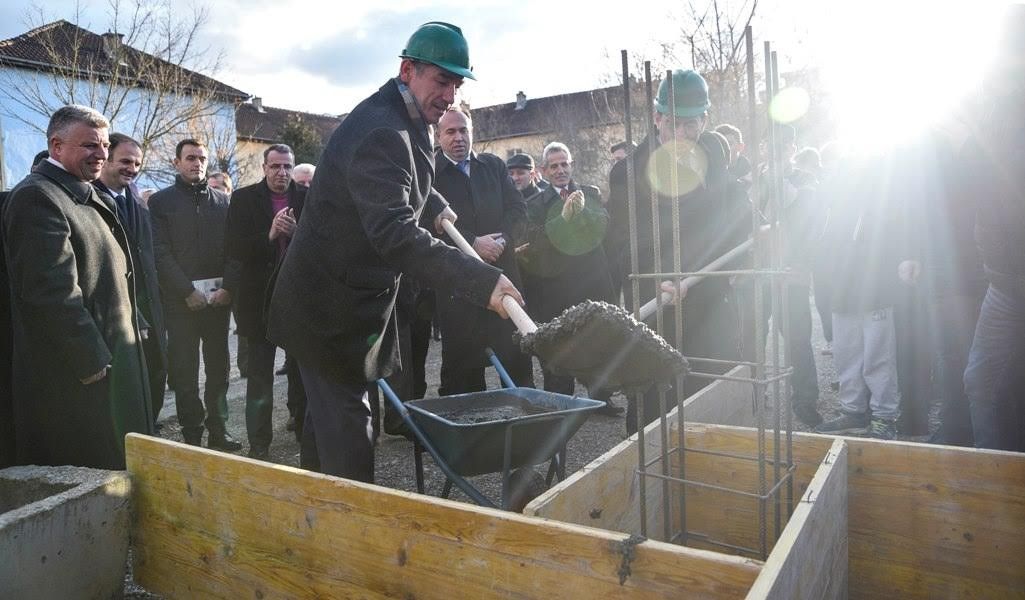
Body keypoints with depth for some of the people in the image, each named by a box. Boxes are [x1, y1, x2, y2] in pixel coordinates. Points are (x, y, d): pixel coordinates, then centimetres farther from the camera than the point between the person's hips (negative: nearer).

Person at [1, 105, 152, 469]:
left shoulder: (89, 197, 16)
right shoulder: (37, 197, -15)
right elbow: (53, 292, -22)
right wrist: (92, 362, -20)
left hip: (109, 360, 9)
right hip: (75, 378, -9)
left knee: (118, 473, 17)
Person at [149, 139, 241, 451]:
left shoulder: (223, 200, 11)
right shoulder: (160, 201, 3)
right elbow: (160, 252, -4)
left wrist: (228, 288, -7)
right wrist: (188, 291, -12)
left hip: (219, 296, 3)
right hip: (181, 299, -3)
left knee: (218, 367, 8)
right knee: (184, 371, 2)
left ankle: (218, 431, 18)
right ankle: (192, 436, 11)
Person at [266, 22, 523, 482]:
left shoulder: (403, 125, 10)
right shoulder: (381, 133, -24)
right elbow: (394, 233, -38)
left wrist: (434, 205, 16)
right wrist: (482, 280, -43)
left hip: (351, 299, 10)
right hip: (333, 309, -10)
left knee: (333, 415, 21)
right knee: (346, 426, -5)